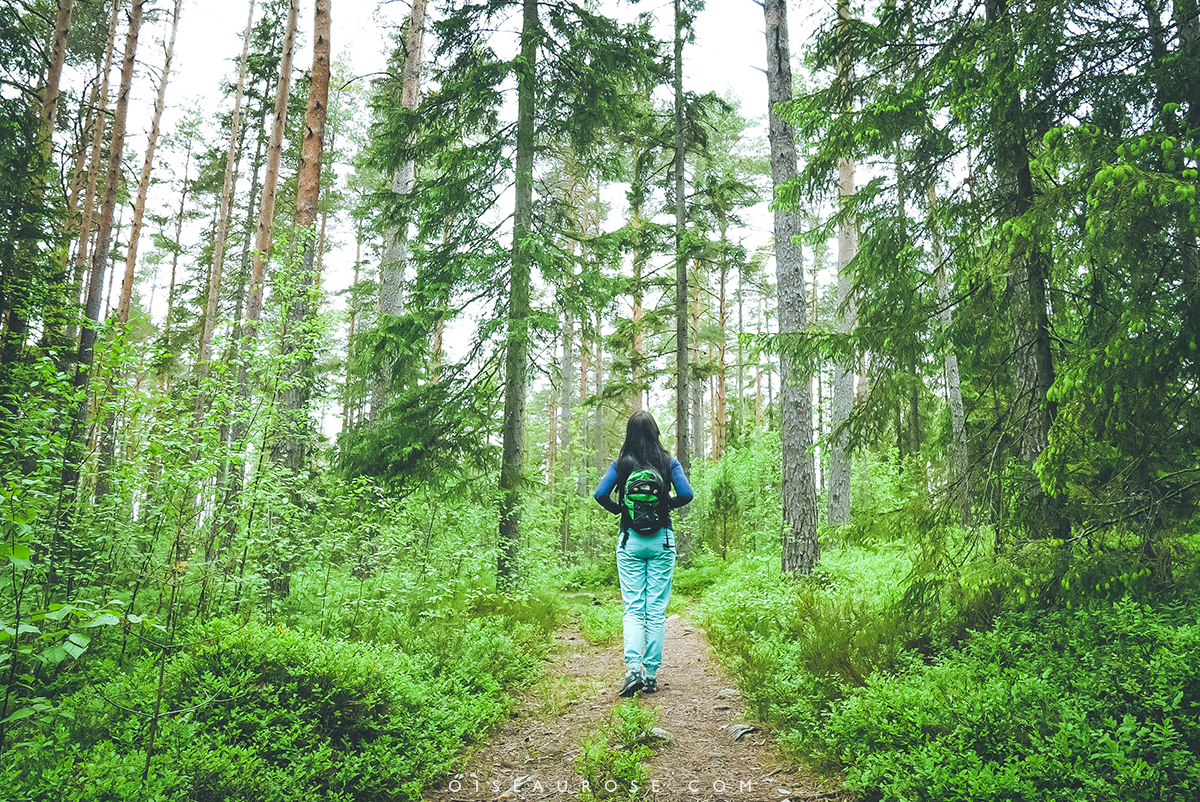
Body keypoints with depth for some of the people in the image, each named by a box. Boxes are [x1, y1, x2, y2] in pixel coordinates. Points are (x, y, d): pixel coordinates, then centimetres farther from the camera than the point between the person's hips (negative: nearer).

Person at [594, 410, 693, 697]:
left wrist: (618, 509, 7)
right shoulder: (669, 463, 0)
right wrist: (668, 505, 9)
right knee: (656, 610, 5)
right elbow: (686, 494, -10)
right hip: (661, 541, 0)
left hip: (630, 541, 0)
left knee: (633, 608, 3)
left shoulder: (621, 464, 0)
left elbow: (600, 494, -11)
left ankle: (633, 667, -13)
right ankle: (651, 675, 8)